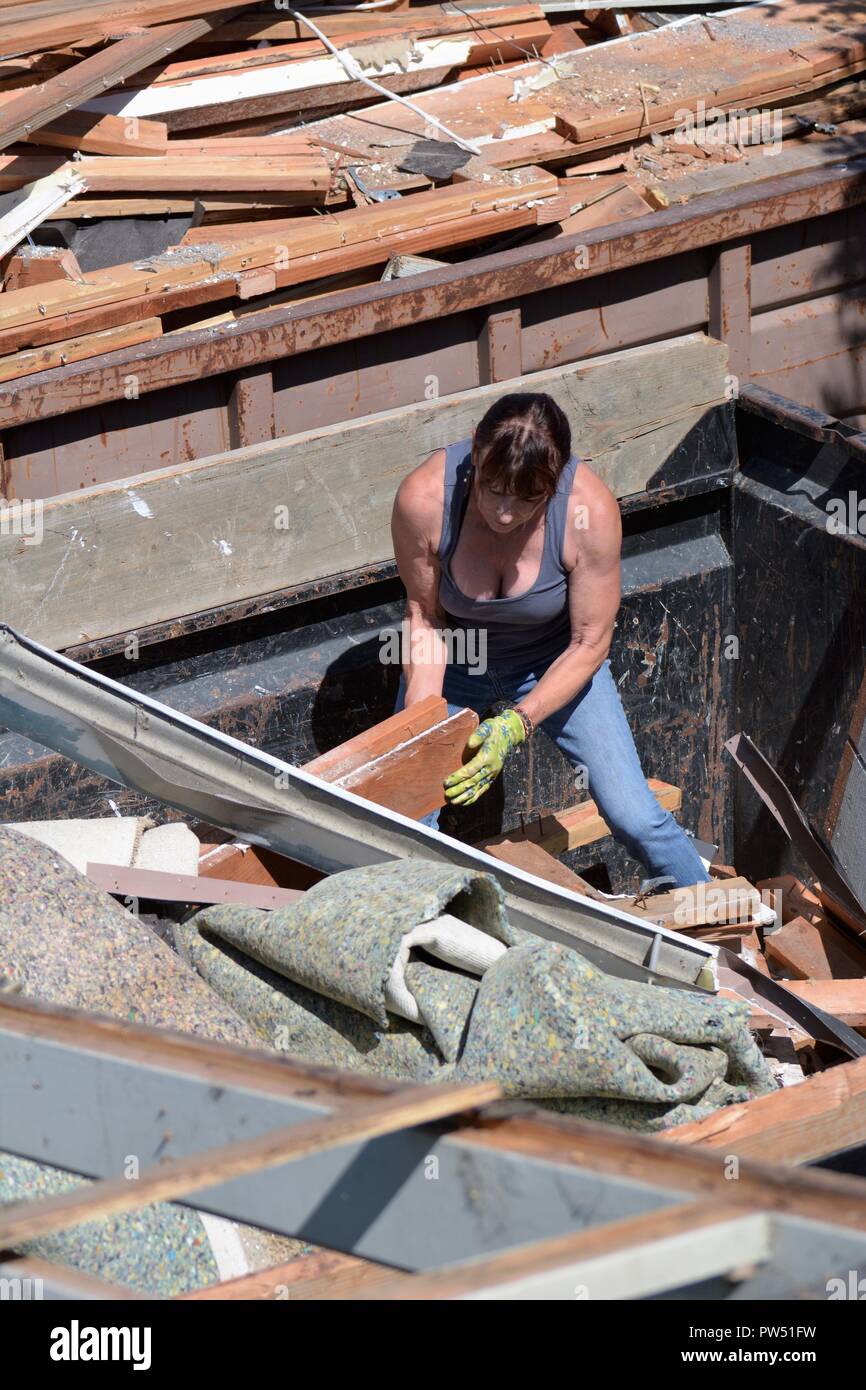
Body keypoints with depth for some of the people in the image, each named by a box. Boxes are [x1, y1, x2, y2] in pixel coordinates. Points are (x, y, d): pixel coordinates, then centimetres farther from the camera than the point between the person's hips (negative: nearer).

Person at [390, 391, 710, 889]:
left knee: (636, 820, -7)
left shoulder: (591, 510, -33)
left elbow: (590, 643, -20)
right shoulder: (424, 498, -31)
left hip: (559, 664, -1)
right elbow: (424, 615, -13)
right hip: (454, 664, 1)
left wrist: (517, 724, -29)